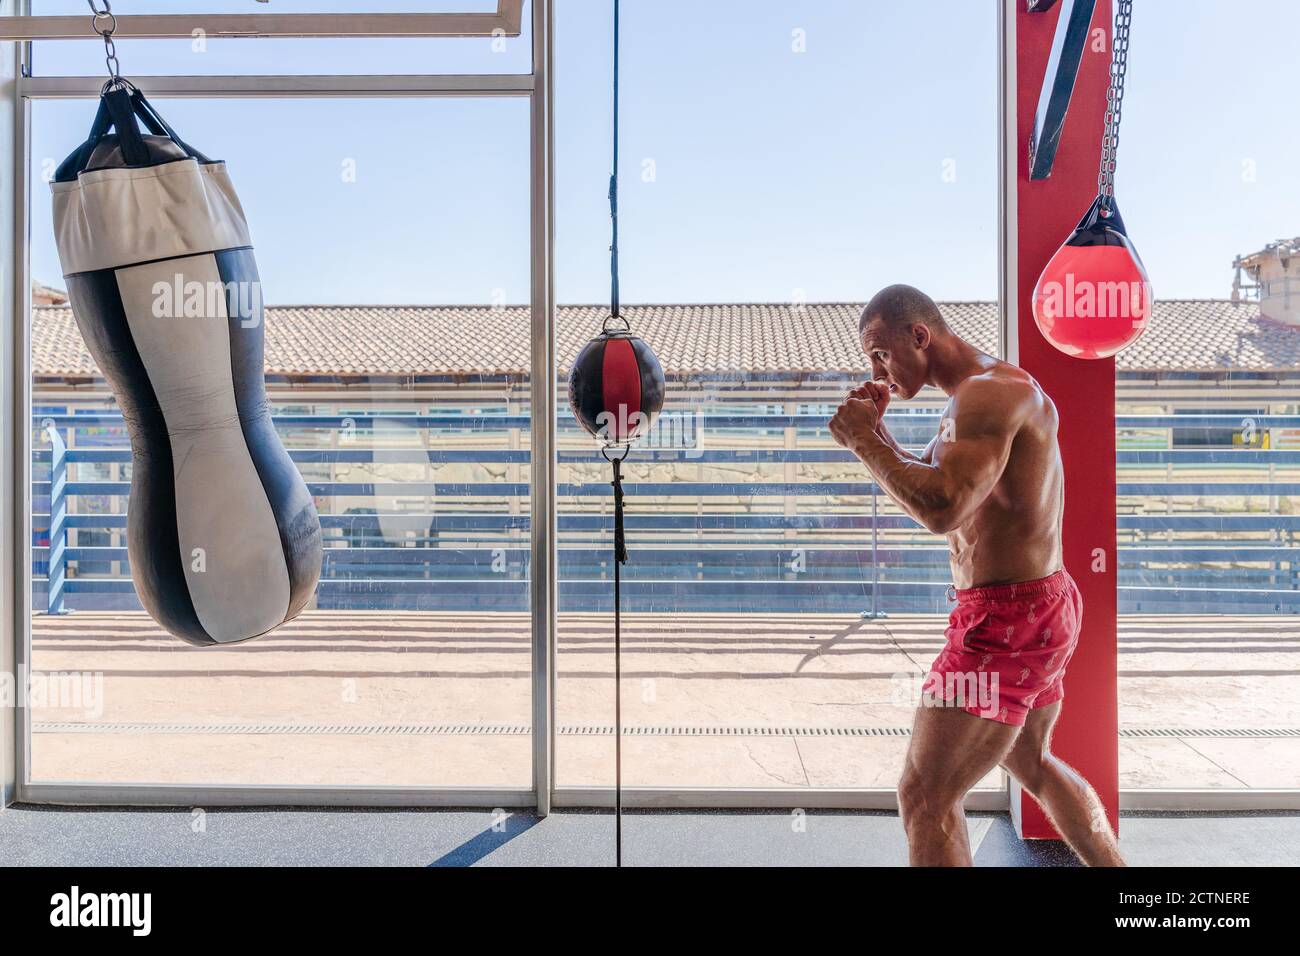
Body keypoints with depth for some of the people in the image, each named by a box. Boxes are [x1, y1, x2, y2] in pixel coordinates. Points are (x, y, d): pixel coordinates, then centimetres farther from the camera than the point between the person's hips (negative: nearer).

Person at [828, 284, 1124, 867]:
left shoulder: (990, 392, -19)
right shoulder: (974, 400, 14)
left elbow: (942, 509, -33)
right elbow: (923, 487, 19)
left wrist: (864, 440, -21)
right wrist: (875, 433, 3)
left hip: (1006, 622, -11)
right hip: (1039, 606, 11)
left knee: (926, 797, -5)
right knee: (1030, 762, 29)